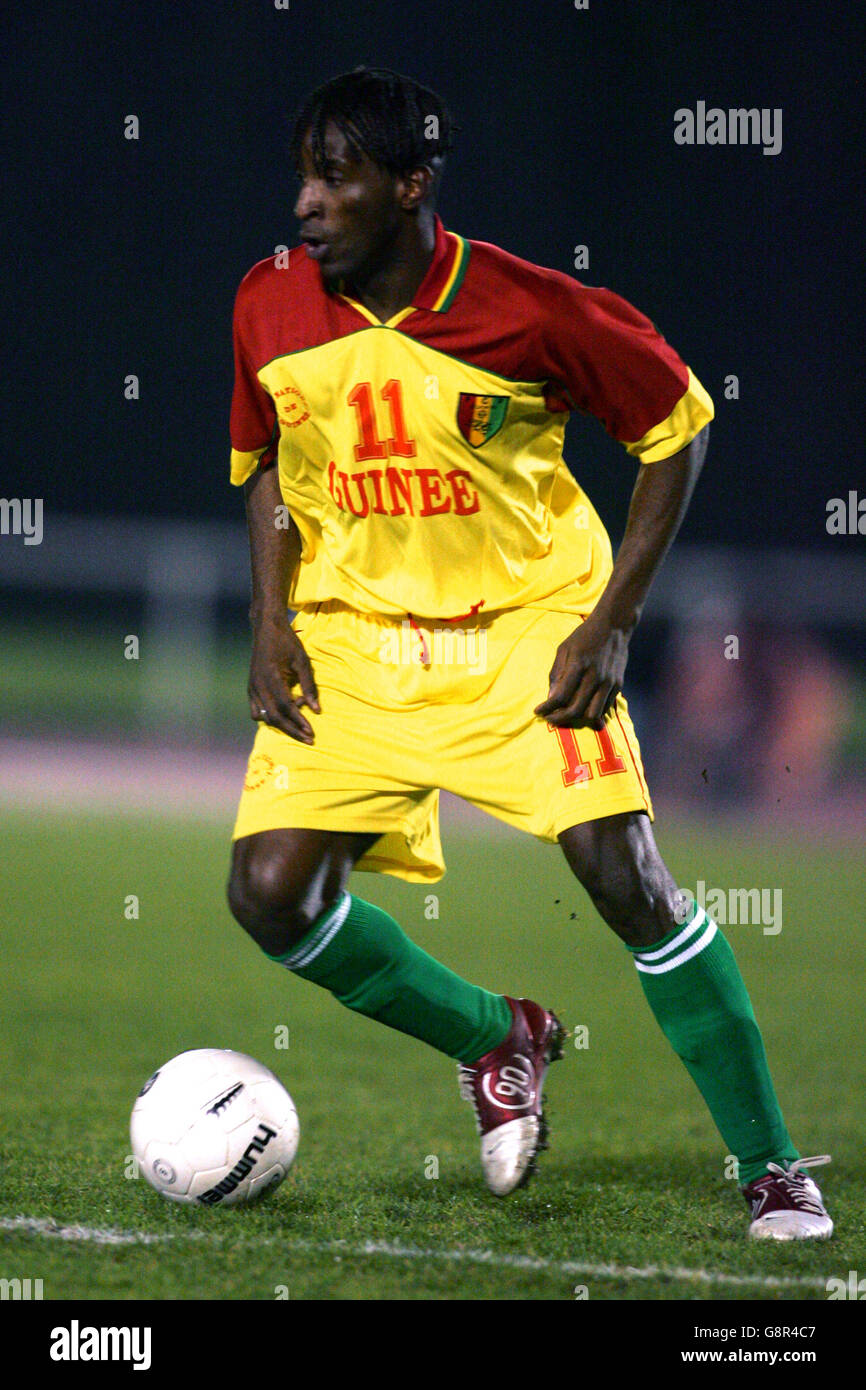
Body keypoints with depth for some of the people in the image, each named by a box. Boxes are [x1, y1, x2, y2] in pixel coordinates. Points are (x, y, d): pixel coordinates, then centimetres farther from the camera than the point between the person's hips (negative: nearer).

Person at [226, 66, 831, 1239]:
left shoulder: (532, 312, -16)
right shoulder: (271, 307, -4)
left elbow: (675, 427, -3)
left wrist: (613, 622, -10)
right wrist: (271, 621, -2)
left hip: (525, 626, -4)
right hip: (354, 636, 4)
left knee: (626, 876, -17)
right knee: (270, 890, -12)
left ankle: (773, 1170, -4)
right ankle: (498, 1040, 15)